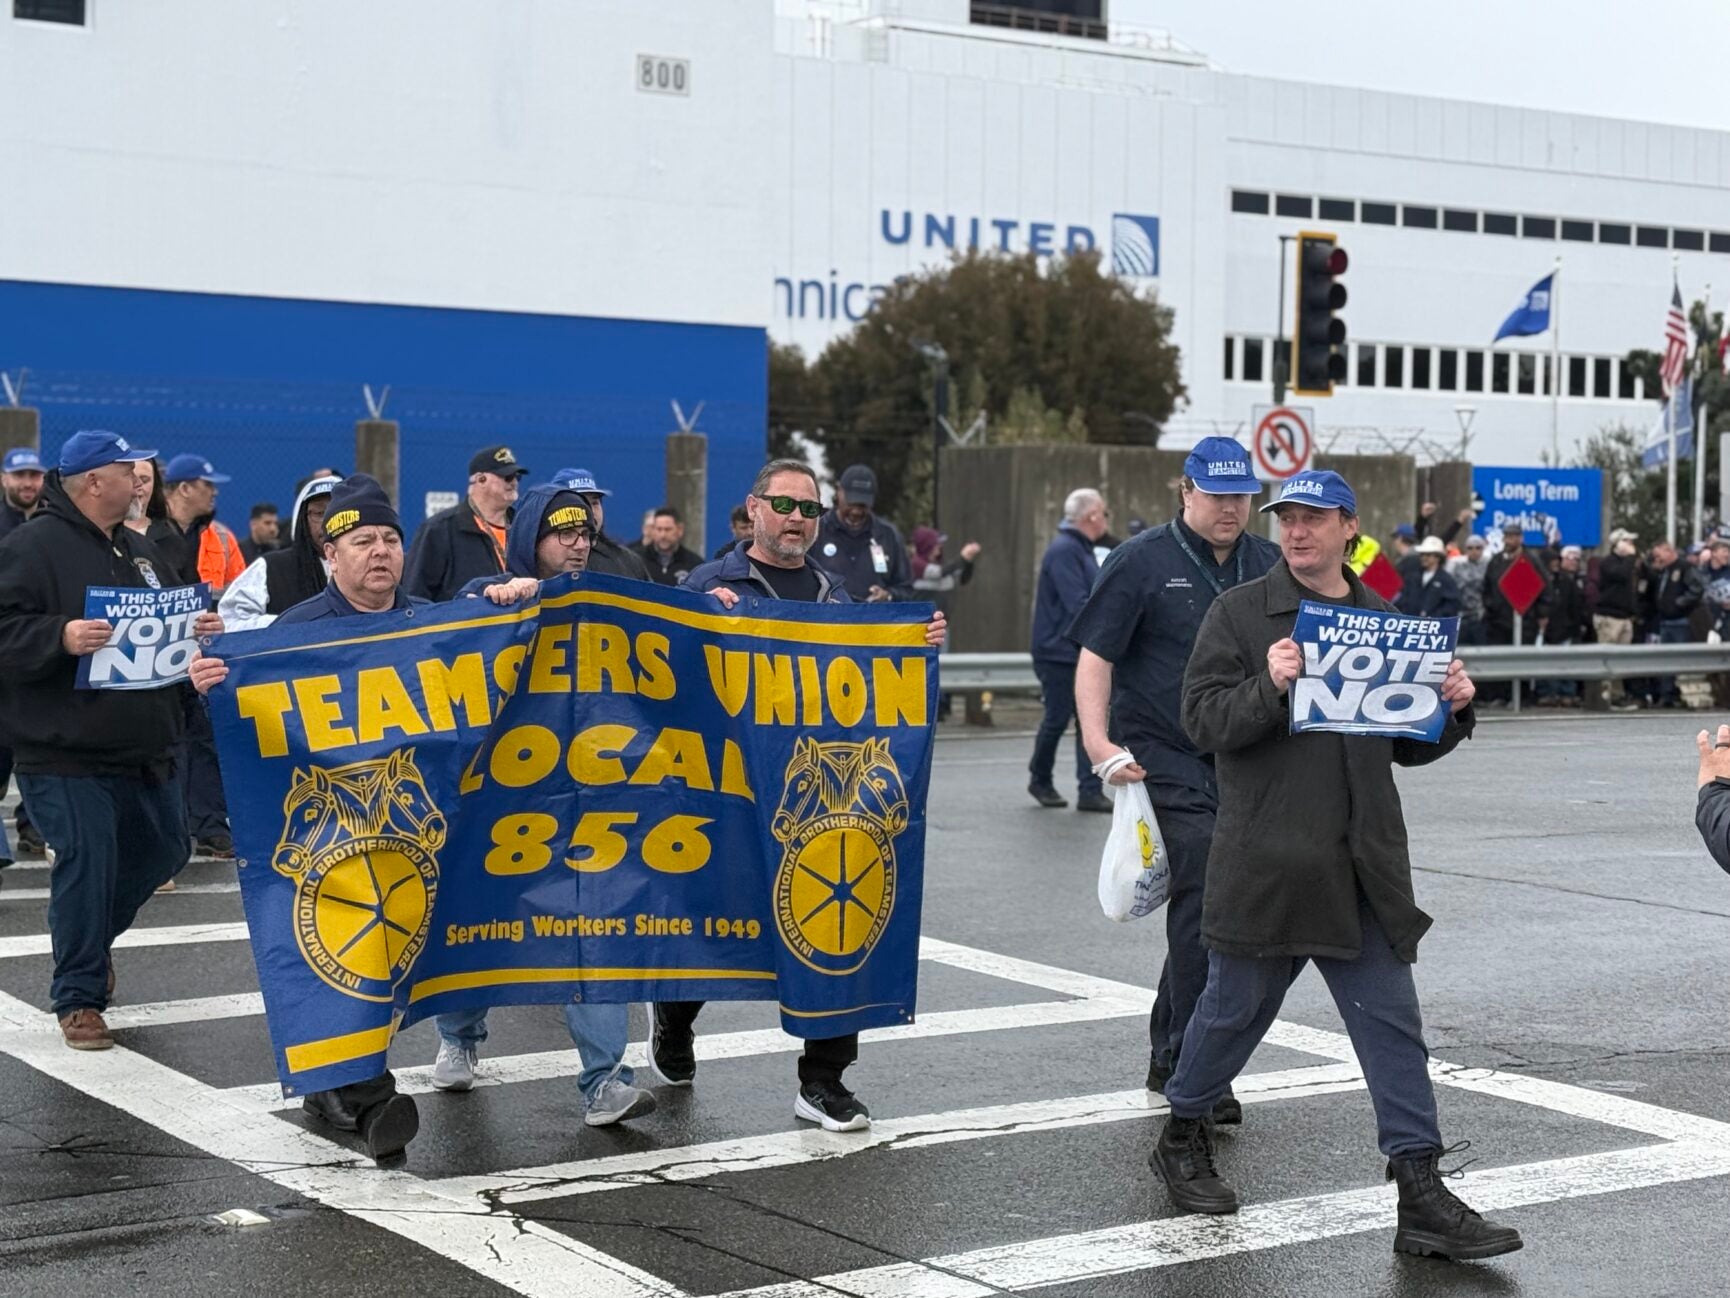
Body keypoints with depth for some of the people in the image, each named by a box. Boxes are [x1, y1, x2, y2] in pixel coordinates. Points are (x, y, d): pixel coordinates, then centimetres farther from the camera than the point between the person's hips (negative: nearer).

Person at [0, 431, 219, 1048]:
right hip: (66, 751, -8)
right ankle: (78, 999, 8)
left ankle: (93, 935, 41)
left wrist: (196, 629, 6)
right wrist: (62, 637, -31)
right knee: (85, 864, -7)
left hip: (144, 749, 8)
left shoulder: (138, 550, 15)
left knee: (163, 849, 17)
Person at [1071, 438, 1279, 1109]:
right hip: (1163, 757, -5)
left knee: (1202, 905, 11)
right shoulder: (1141, 561, -3)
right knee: (1204, 897, -15)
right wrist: (1098, 740, -17)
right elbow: (1096, 656, -6)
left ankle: (1168, 1053, 26)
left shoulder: (1268, 565, 11)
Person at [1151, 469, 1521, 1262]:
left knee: (1392, 1024, 1)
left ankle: (1422, 1198, 3)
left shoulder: (1381, 620, 12)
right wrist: (1268, 686, -24)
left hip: (1363, 866, 4)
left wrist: (1451, 710, -1)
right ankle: (1183, 1137, 34)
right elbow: (1202, 720, -9)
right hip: (1265, 862, -4)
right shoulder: (1239, 613, -1)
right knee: (1237, 1007, 10)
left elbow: (1407, 747, 18)